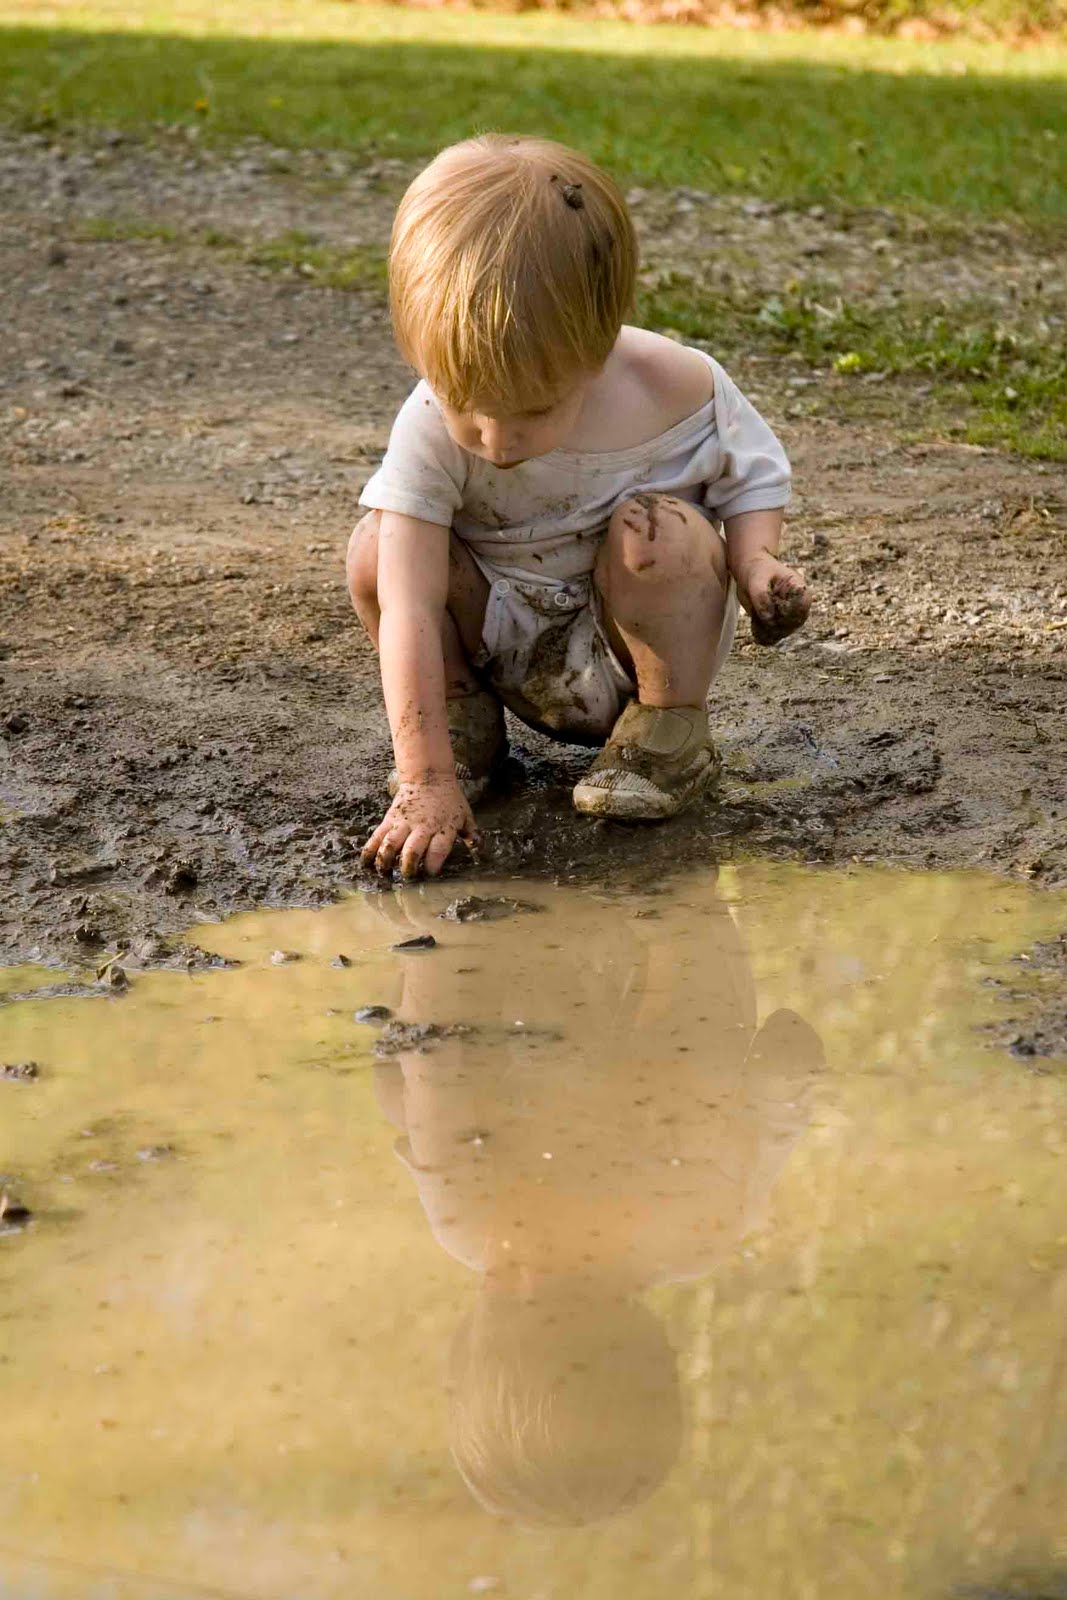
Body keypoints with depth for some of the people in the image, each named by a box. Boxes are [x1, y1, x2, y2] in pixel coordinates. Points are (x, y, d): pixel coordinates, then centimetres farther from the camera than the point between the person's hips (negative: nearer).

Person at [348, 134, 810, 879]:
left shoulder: (677, 389, -23)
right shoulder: (430, 429, -25)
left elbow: (751, 474, 0)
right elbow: (411, 607, -31)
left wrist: (753, 563, -22)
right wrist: (425, 779, -36)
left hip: (635, 644, -1)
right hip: (508, 642, 1)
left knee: (658, 535, -32)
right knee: (376, 552, -22)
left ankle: (671, 729, -9)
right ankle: (462, 712, 2)